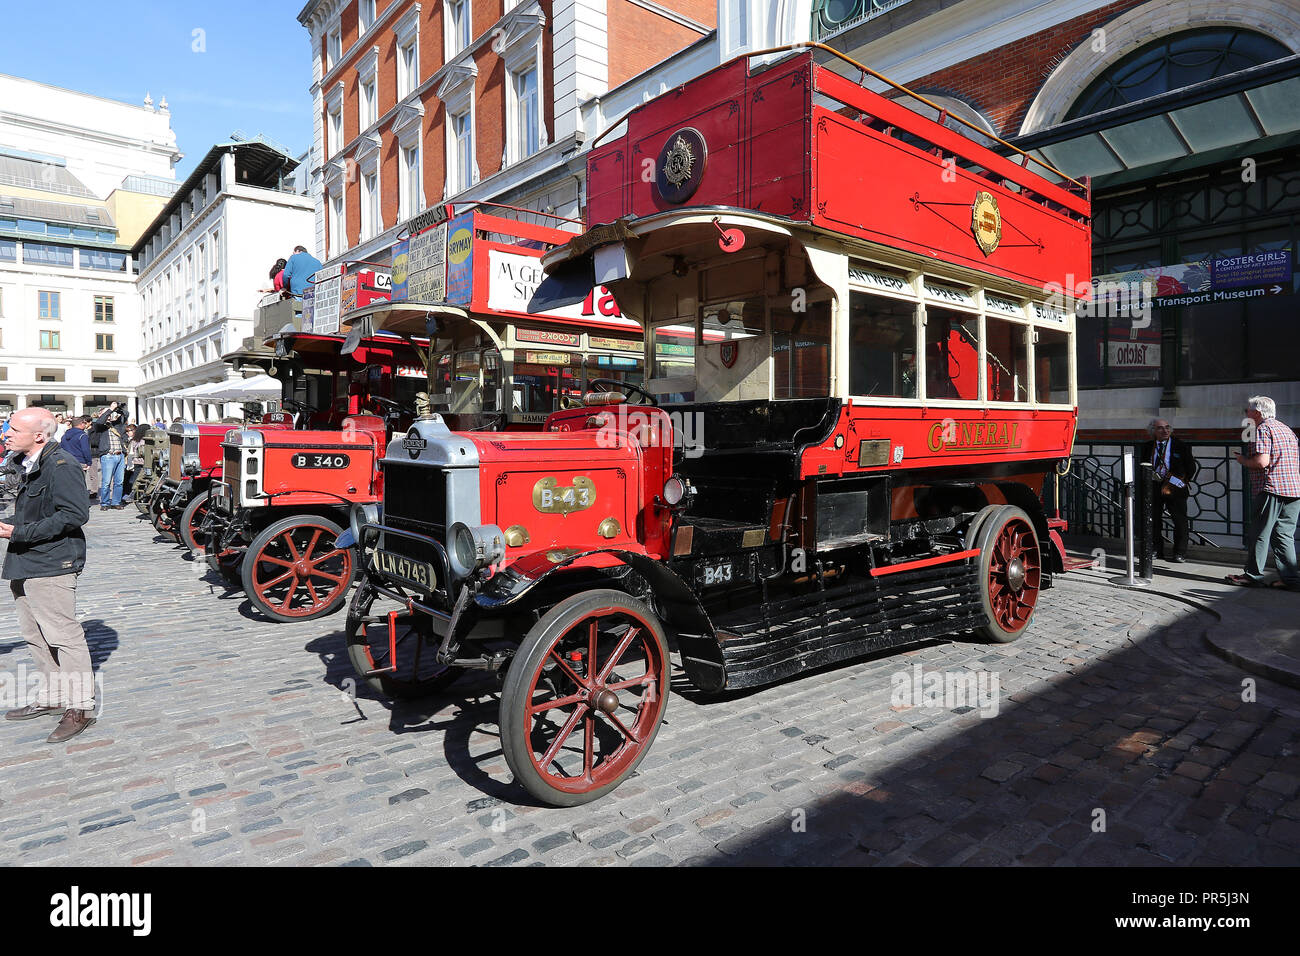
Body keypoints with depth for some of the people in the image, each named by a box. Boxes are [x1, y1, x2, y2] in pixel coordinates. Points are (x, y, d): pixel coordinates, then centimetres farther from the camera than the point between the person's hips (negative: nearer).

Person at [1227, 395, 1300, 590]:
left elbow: (1262, 461, -20)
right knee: (1284, 535, 10)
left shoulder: (1262, 429, -8)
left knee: (1260, 534, -1)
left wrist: (1243, 460, -1)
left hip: (1271, 488, -8)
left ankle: (1253, 575, 5)